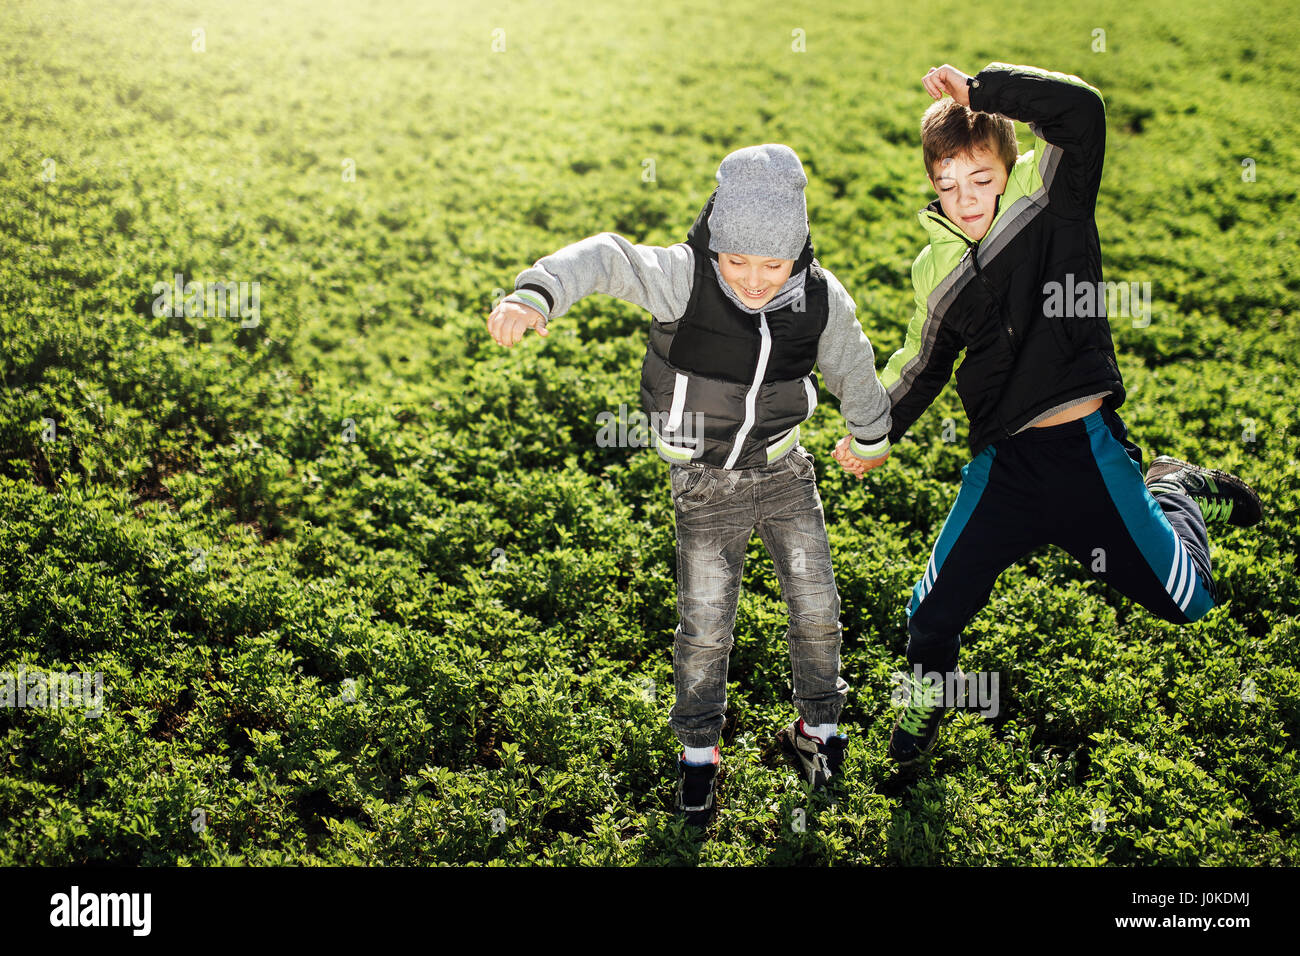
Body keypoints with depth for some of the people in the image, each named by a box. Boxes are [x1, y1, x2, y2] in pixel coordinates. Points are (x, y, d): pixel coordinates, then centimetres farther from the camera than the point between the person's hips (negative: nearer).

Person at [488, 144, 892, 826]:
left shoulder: (821, 300, -14)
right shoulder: (683, 277, -24)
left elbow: (853, 370, 6)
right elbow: (608, 259, -41)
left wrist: (869, 436, 23)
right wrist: (536, 294, -61)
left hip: (783, 469, 3)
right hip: (704, 482, -2)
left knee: (815, 606, 8)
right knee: (705, 624, 1)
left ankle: (817, 724, 36)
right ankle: (698, 749, 25)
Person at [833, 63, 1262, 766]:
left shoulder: (1049, 199, -6)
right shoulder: (936, 269, 6)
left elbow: (1081, 109, -23)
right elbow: (923, 363, 19)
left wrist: (982, 89, -21)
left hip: (1087, 448, -3)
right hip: (1002, 464, 3)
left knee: (1183, 602, 1)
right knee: (933, 614, 0)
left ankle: (1175, 493, 32)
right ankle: (927, 697, 34)